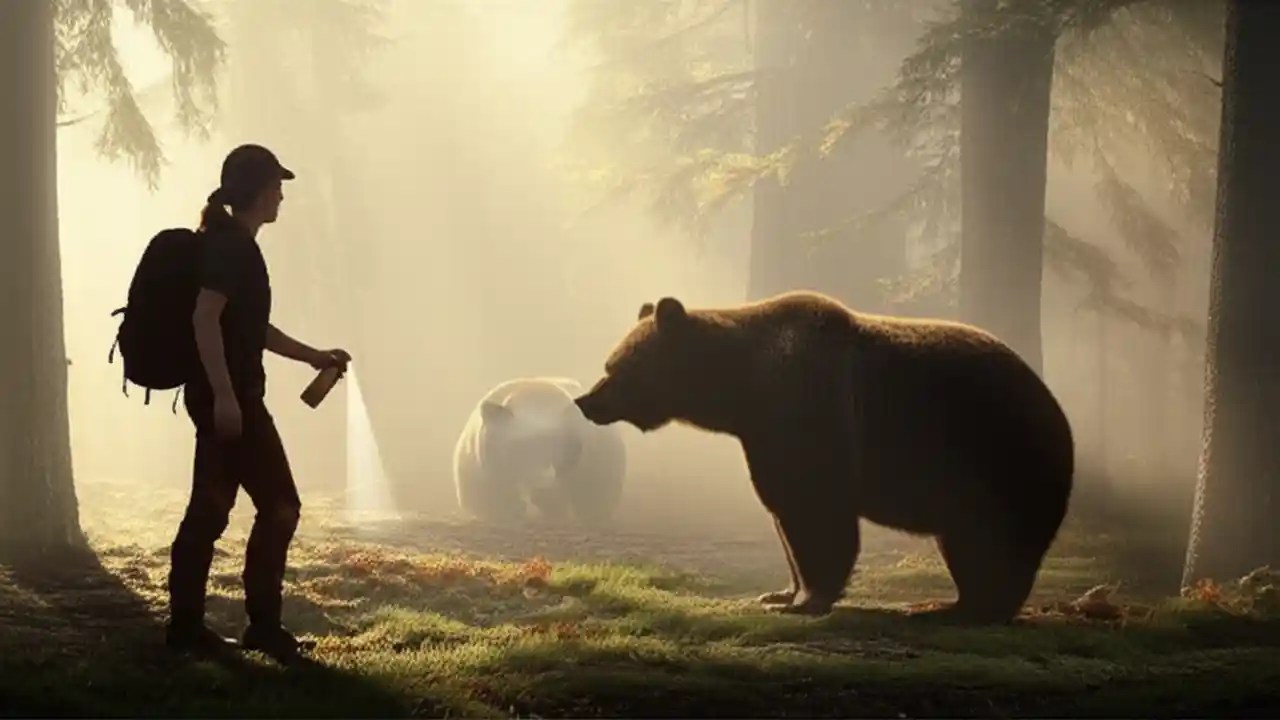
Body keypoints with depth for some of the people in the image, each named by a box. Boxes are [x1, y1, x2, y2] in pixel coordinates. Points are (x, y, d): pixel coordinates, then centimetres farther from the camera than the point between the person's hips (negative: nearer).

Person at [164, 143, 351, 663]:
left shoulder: (232, 244, 18)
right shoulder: (230, 246, -13)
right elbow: (205, 318, -23)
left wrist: (313, 357, 29)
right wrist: (225, 395, -27)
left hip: (221, 398, 10)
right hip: (229, 397, -10)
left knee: (211, 508, 10)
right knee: (279, 506, -5)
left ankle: (185, 624, 12)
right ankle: (263, 624, -2)